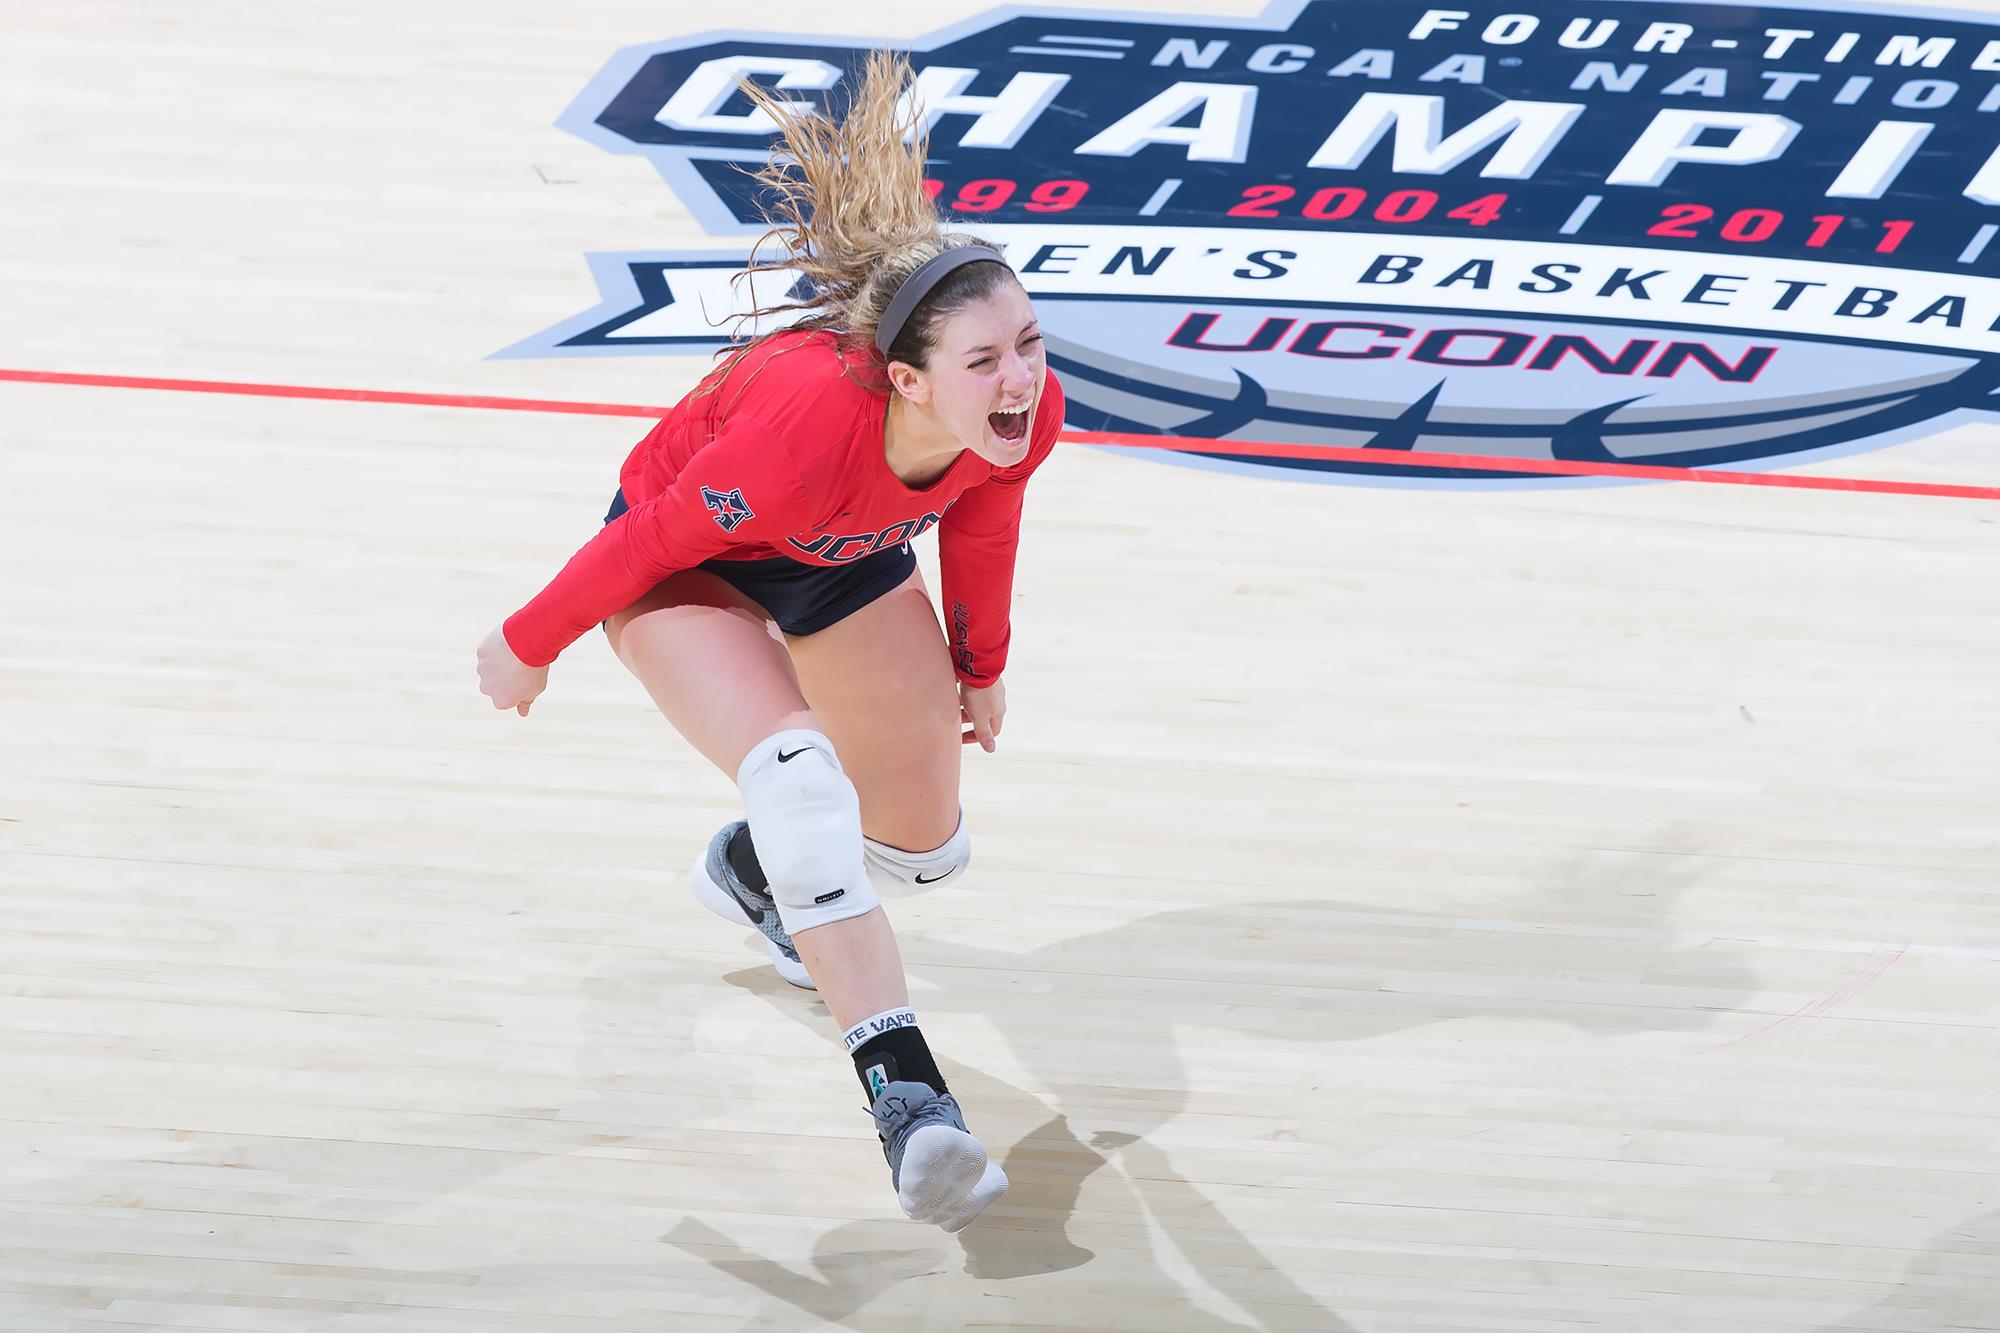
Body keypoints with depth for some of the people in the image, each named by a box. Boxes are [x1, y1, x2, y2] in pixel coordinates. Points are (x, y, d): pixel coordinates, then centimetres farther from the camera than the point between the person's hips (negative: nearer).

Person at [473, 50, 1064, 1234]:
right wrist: (529, 646, -12)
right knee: (797, 769, -34)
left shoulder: (1029, 413, -28)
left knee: (928, 843, 14)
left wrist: (981, 668, 13)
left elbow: (981, 524, -3)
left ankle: (758, 870, 49)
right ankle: (905, 1094, -39)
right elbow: (649, 541, -27)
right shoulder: (808, 420, -45)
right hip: (686, 563, -6)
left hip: (849, 560, 6)